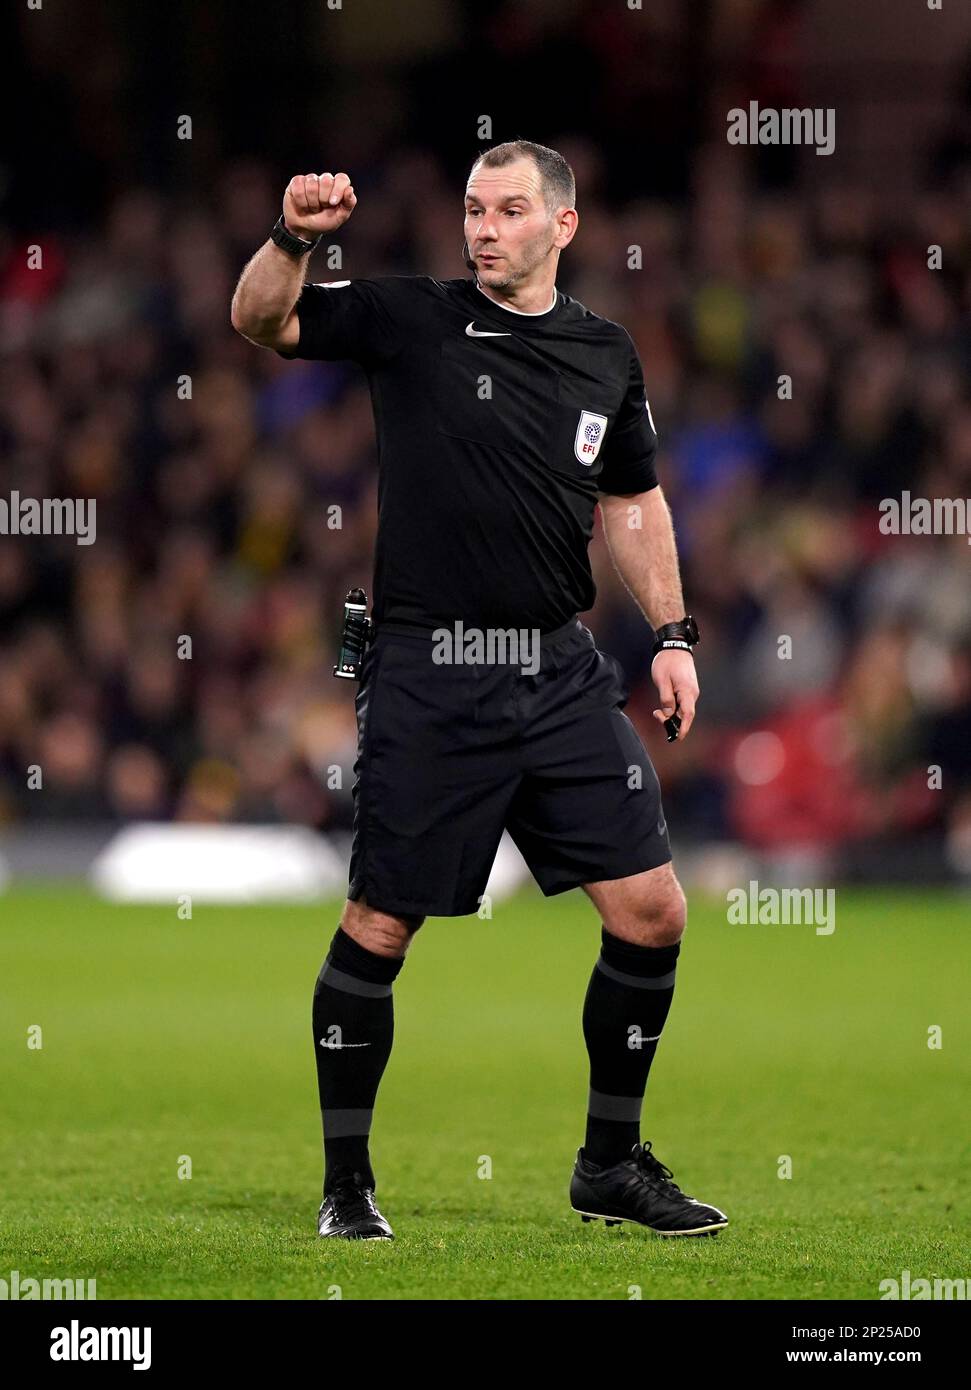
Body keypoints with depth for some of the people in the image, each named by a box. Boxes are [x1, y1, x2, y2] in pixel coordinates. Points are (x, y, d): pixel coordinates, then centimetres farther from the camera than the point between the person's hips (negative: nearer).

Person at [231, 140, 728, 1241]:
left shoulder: (606, 356, 10)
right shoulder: (410, 320, -2)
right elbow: (260, 321, -11)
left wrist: (672, 633, 13)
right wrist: (294, 239, -30)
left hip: (561, 674, 4)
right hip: (427, 677, -4)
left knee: (650, 912, 0)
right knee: (380, 925, -2)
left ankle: (610, 1165, 17)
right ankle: (346, 1181, 13)